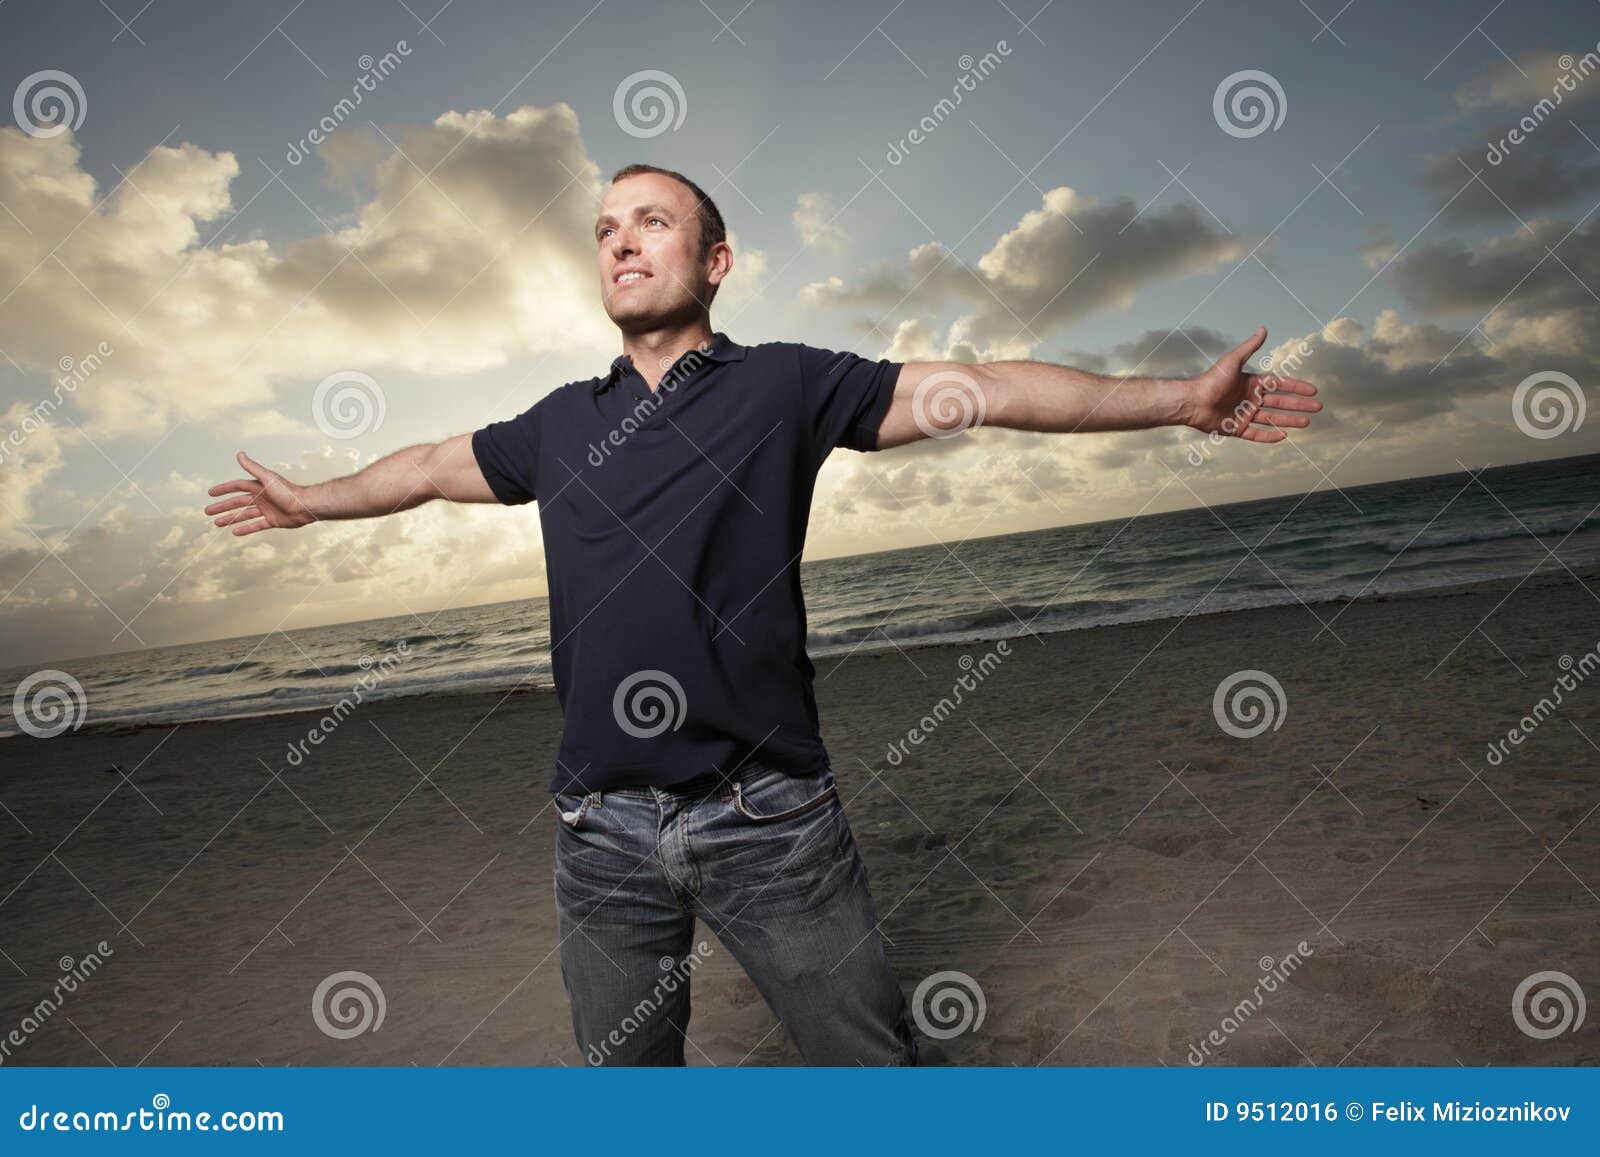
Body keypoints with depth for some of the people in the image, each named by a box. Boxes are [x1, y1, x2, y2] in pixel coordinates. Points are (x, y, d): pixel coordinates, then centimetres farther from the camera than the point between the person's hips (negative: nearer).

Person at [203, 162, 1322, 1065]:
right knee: (626, 1072, 20)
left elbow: (976, 388, -3)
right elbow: (432, 465, 26)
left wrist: (1178, 398, -5)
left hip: (768, 818, -3)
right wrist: (309, 501, 39)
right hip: (604, 828, 4)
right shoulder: (561, 423, 11)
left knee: (873, 1058, 9)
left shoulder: (784, 384, 1)